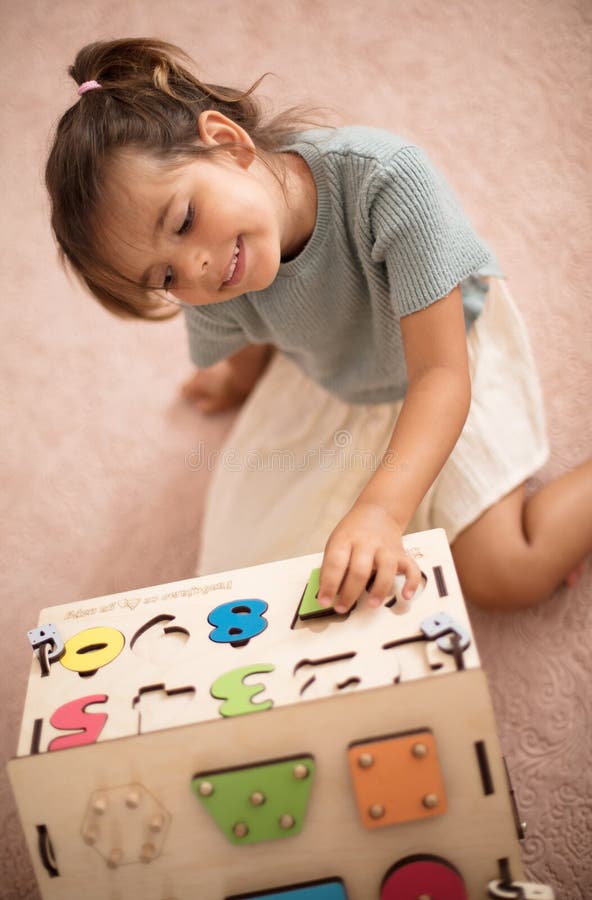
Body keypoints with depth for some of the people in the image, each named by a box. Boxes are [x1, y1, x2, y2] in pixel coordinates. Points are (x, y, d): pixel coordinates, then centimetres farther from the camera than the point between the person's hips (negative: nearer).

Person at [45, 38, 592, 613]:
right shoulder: (208, 291, -26)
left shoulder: (385, 176, -39)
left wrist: (380, 511, -50)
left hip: (444, 364, -3)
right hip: (329, 390, 4)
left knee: (505, 578, -14)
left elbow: (440, 374, -38)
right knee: (242, 554, 7)